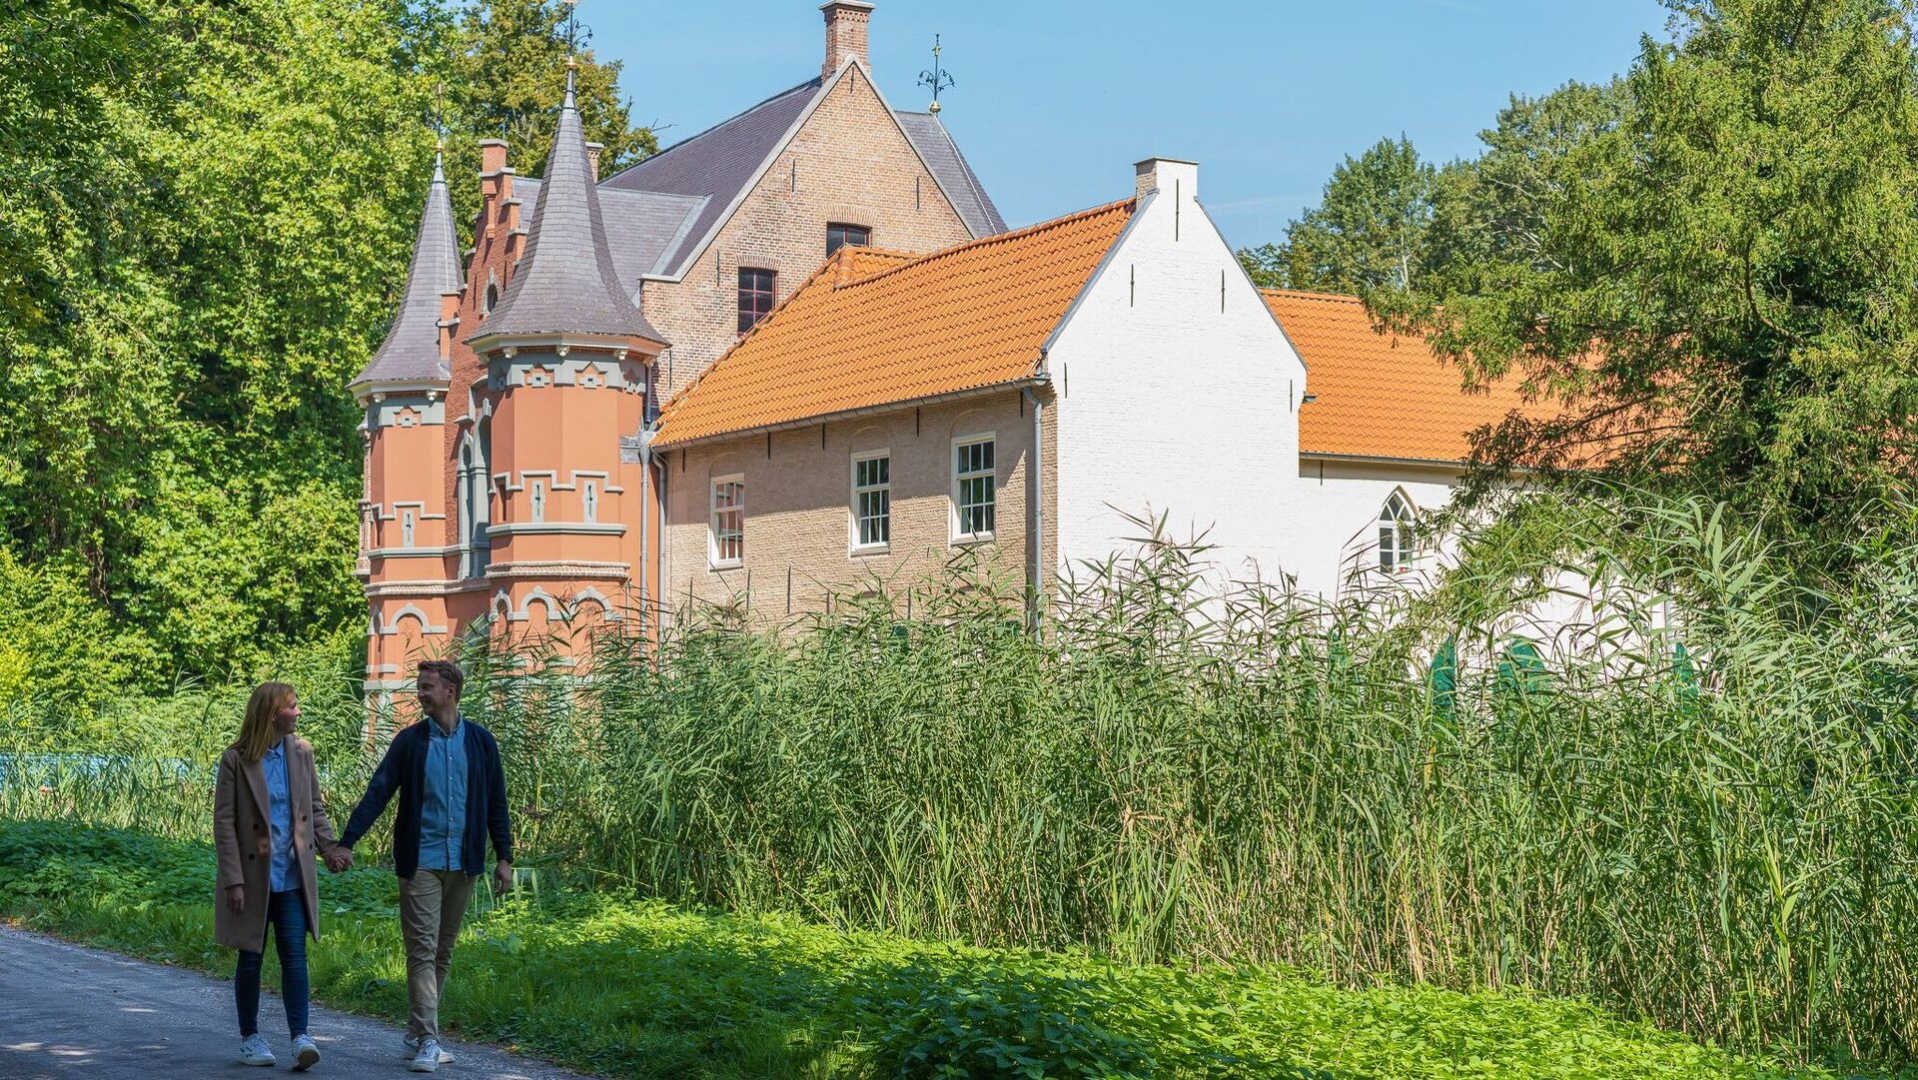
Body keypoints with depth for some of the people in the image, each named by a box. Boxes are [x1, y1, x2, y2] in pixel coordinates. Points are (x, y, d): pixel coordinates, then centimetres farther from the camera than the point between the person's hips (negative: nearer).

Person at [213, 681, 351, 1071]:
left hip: (292, 876, 3)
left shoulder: (301, 752, 4)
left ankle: (300, 1038, -11)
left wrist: (330, 847, -6)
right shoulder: (236, 759, -8)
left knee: (294, 953, -6)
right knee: (251, 956, 8)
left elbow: (315, 808, 11)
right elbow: (224, 823, -8)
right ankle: (249, 1037, 21)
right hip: (253, 876, -3)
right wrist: (233, 879, -13)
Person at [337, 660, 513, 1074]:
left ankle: (418, 1033, 21)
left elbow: (496, 803, 8)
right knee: (422, 950, -7)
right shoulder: (409, 741, 0)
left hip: (462, 864, 2)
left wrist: (504, 857, 4)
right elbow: (377, 793, -4)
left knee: (443, 953, 10)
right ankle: (427, 1043, -10)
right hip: (420, 862, -2)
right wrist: (346, 842, -12)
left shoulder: (480, 741, 4)